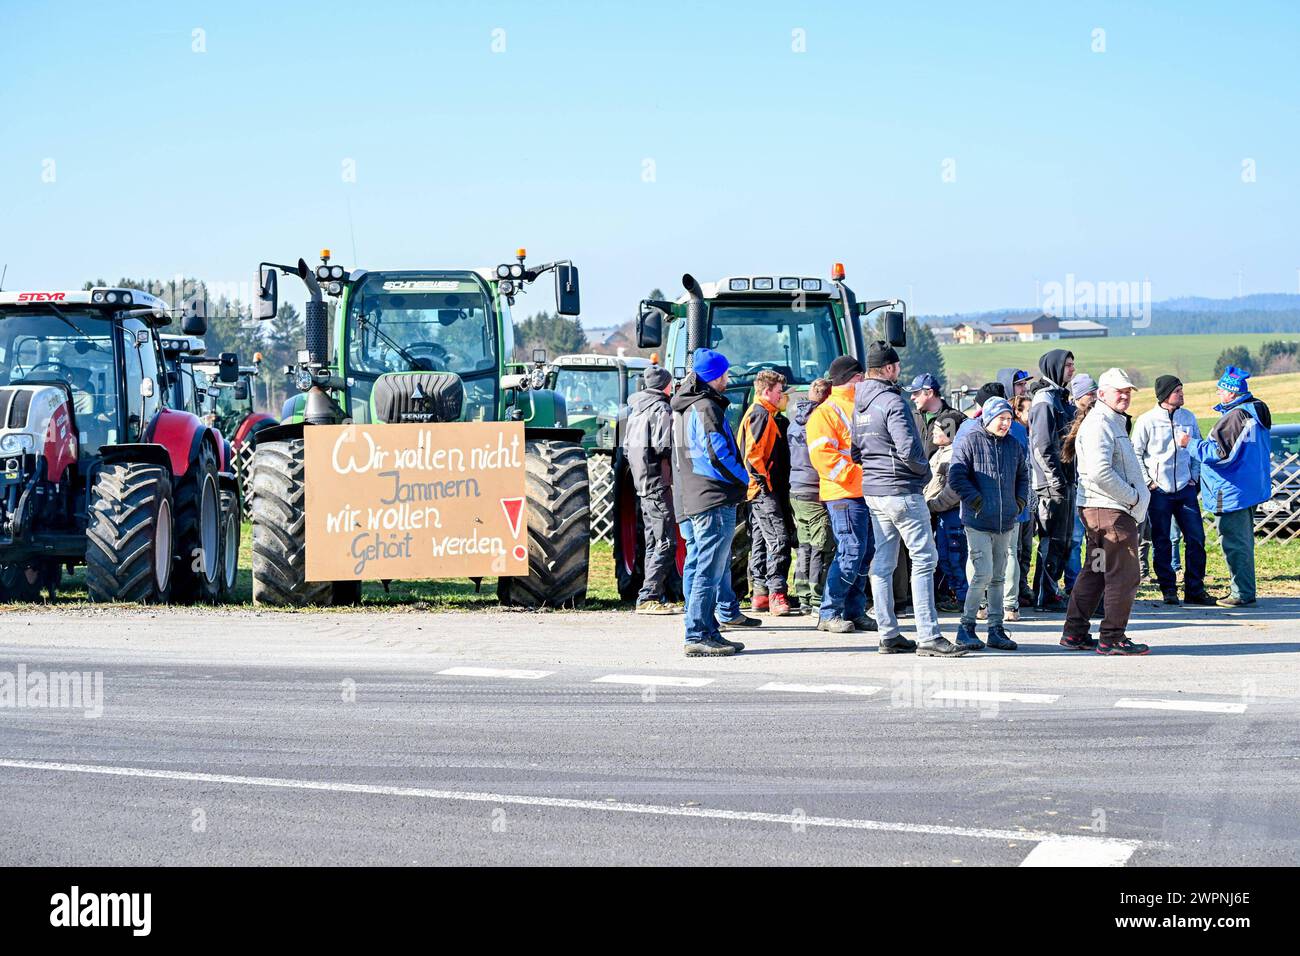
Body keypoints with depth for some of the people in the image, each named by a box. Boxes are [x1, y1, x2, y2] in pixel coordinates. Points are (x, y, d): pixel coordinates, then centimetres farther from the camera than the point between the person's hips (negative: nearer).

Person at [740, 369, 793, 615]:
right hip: (765, 490, -11)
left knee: (760, 541, 12)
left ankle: (760, 593, 16)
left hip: (760, 492, 11)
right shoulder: (760, 415, -12)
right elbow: (752, 452, -21)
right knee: (778, 540, -15)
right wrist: (763, 480, -19)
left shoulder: (768, 415, 20)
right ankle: (777, 594, -19)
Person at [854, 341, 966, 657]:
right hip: (902, 490, -9)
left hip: (872, 490, 9)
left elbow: (856, 445, 18)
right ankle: (928, 637, -11)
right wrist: (924, 468, -5)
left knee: (883, 562, 10)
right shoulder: (892, 401, -17)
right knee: (924, 559, -7)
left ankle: (888, 634, 12)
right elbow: (908, 448, -22)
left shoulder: (859, 404, 11)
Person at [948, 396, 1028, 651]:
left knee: (999, 577, 11)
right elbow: (956, 476, -9)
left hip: (1006, 523, 6)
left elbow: (1022, 476, 24)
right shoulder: (970, 443, -6)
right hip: (978, 522, -6)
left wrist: (1020, 502, 9)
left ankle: (996, 629, 17)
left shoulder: (1015, 447, 11)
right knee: (983, 573, -14)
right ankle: (966, 627, -4)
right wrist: (976, 501, -14)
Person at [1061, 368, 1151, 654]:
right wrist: (1132, 497, -16)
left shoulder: (1115, 422, 21)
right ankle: (1113, 638, -1)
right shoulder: (1098, 424, -14)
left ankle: (1074, 633, 19)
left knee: (1095, 571, 14)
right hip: (1112, 511, -11)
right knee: (1124, 574, -6)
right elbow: (1100, 472, -25)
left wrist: (1134, 495, 14)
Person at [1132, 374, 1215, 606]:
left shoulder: (1188, 418, 8)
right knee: (1161, 543, 1)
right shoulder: (1147, 421, -3)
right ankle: (1168, 589, 9)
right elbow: (1136, 454, 1)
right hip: (1159, 491, -3)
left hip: (1186, 489, 3)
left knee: (1196, 538, -1)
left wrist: (1194, 477, 9)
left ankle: (1194, 589, 6)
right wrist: (1148, 482, -5)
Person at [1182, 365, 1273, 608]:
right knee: (1243, 540, 17)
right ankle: (1245, 590, 23)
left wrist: (1190, 444, -13)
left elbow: (1219, 452, -23)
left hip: (1232, 493, -10)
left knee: (1234, 543, -5)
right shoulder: (1255, 412, 12)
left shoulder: (1235, 417, -21)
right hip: (1250, 488, 10)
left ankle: (1242, 594, -4)